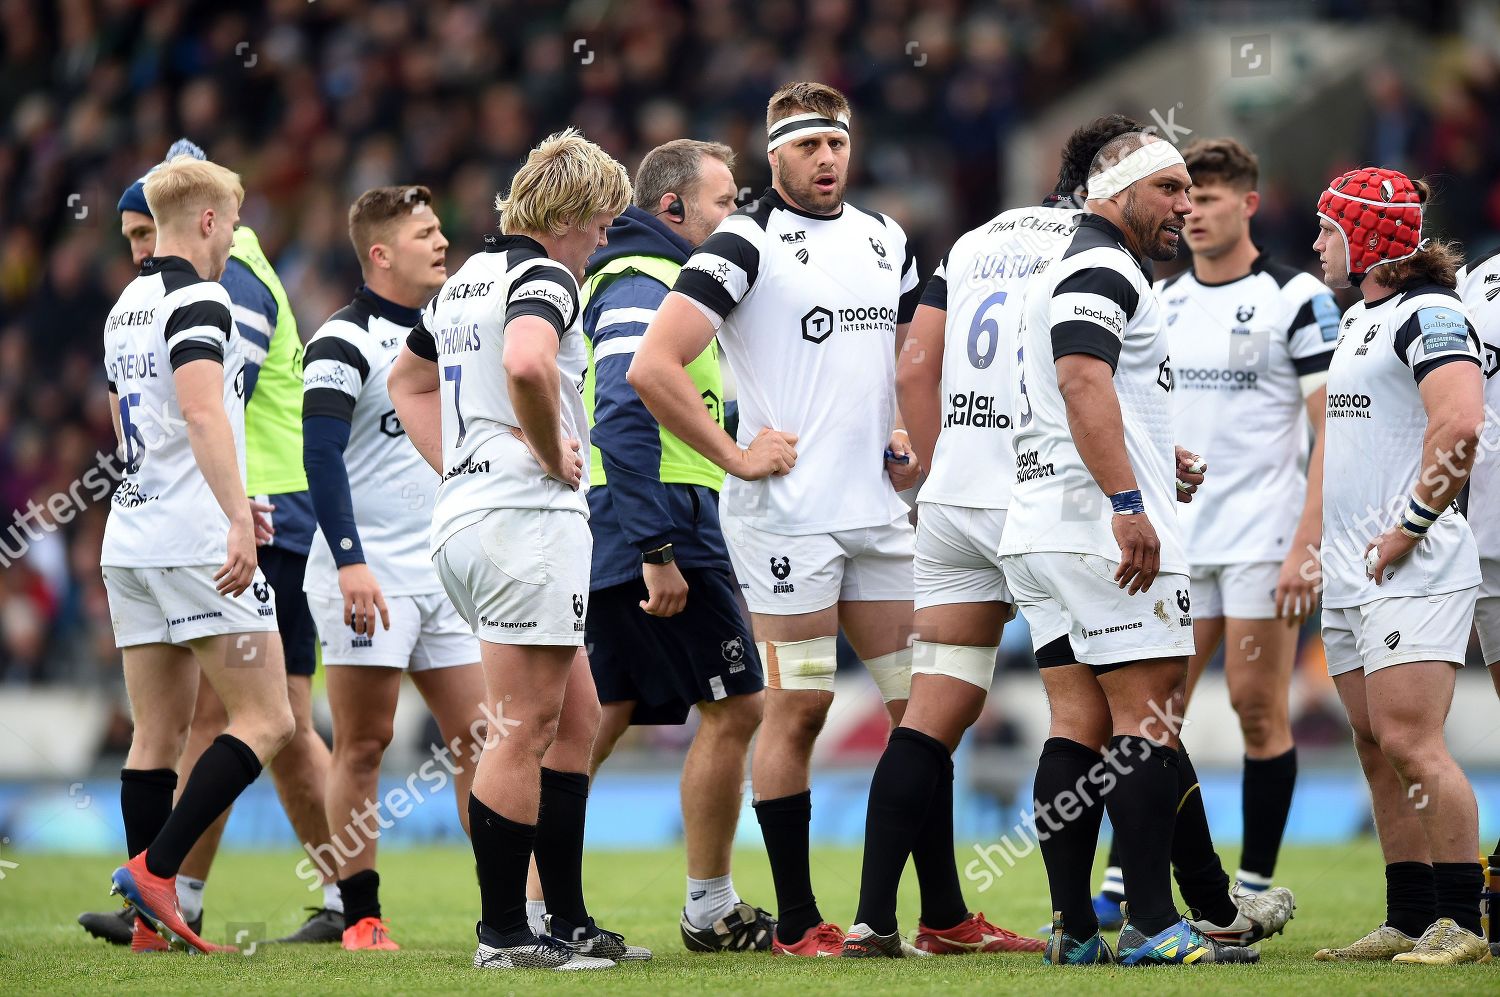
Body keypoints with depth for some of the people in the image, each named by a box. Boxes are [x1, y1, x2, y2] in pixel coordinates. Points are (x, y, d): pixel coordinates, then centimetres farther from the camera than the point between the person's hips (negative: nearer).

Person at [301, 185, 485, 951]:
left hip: (443, 571, 7)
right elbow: (320, 456, -15)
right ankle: (360, 916, 0)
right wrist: (351, 561, -23)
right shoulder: (344, 341, -8)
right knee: (363, 744, -4)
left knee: (477, 736, 3)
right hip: (368, 575, -7)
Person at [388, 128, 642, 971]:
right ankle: (503, 933, -5)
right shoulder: (544, 278, -11)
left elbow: (409, 380, 33)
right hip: (530, 517, -10)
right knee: (524, 731, -6)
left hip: (465, 516, 10)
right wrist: (554, 453, -17)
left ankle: (571, 918, 15)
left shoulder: (469, 279, 19)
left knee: (575, 719, 14)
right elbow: (526, 364, -33)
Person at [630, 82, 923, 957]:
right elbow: (652, 368, -16)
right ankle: (797, 922, 2)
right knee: (799, 706, -5)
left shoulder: (885, 240, 13)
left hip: (877, 507, 7)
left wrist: (912, 436, 12)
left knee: (921, 701, 6)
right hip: (787, 513, -7)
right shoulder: (746, 244, -8)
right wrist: (735, 456, -13)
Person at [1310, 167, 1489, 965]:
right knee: (1378, 753, 9)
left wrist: (1410, 526, -21)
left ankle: (1460, 922, -11)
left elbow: (1461, 424, -25)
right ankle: (1409, 922, 14)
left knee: (1411, 744, -14)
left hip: (1411, 570, -10)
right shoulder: (1360, 317, 19)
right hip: (1352, 572, 10)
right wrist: (1328, 544, 20)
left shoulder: (1427, 314, -11)